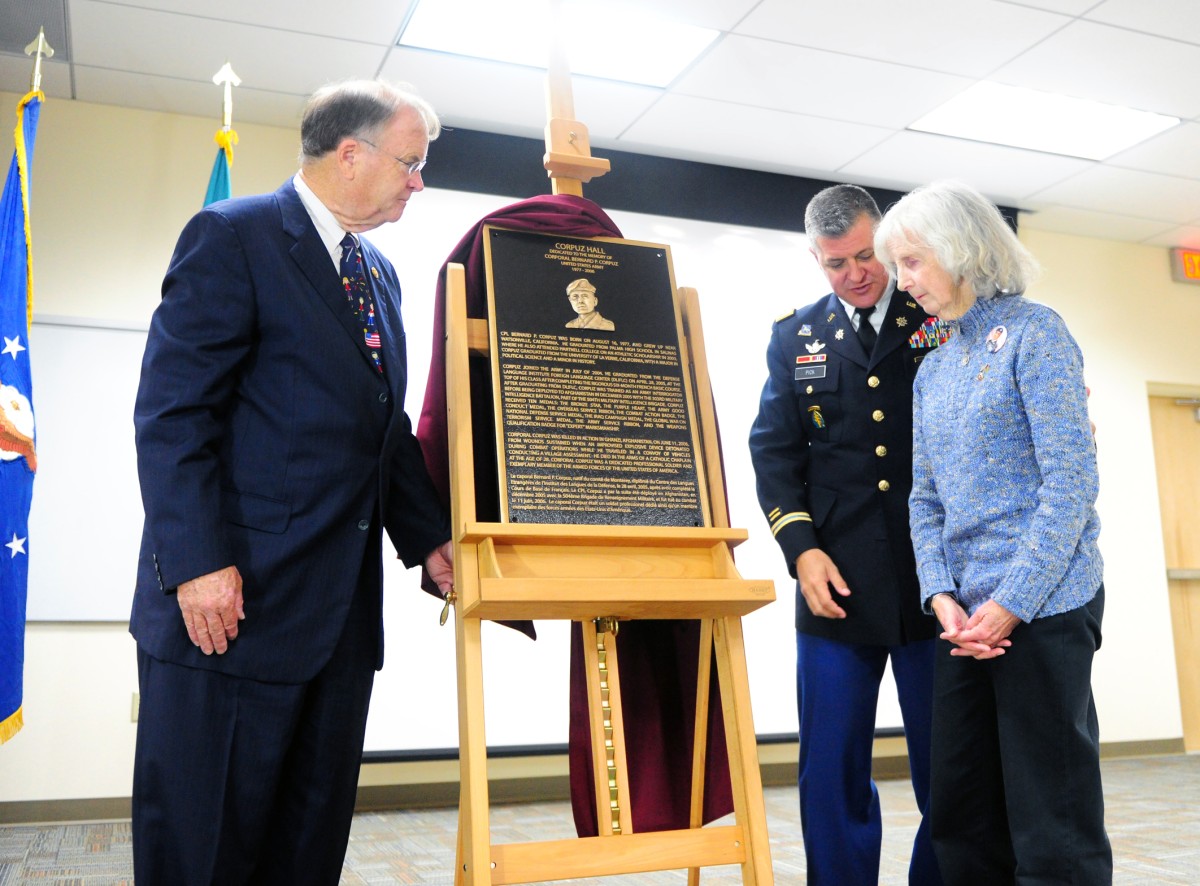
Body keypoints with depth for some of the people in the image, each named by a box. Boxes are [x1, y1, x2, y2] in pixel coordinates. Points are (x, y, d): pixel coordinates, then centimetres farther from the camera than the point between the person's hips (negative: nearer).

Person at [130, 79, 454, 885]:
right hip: (234, 598, -7)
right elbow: (172, 413, -13)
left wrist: (426, 537, 9)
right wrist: (198, 562, -19)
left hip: (342, 606, 8)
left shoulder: (379, 274, 18)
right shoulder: (233, 237, -6)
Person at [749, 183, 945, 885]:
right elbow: (774, 451, 8)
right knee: (833, 776, 4)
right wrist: (802, 548, -4)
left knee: (947, 773, 7)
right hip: (840, 582, 1)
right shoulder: (794, 337, 10)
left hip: (936, 579, -1)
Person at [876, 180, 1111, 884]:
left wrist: (1013, 603, -15)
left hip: (1043, 606, -7)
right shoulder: (933, 369, 17)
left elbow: (1072, 481, -12)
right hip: (967, 615, 7)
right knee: (963, 823, 11)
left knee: (1052, 827, 0)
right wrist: (942, 597, -2)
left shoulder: (1034, 332, -5)